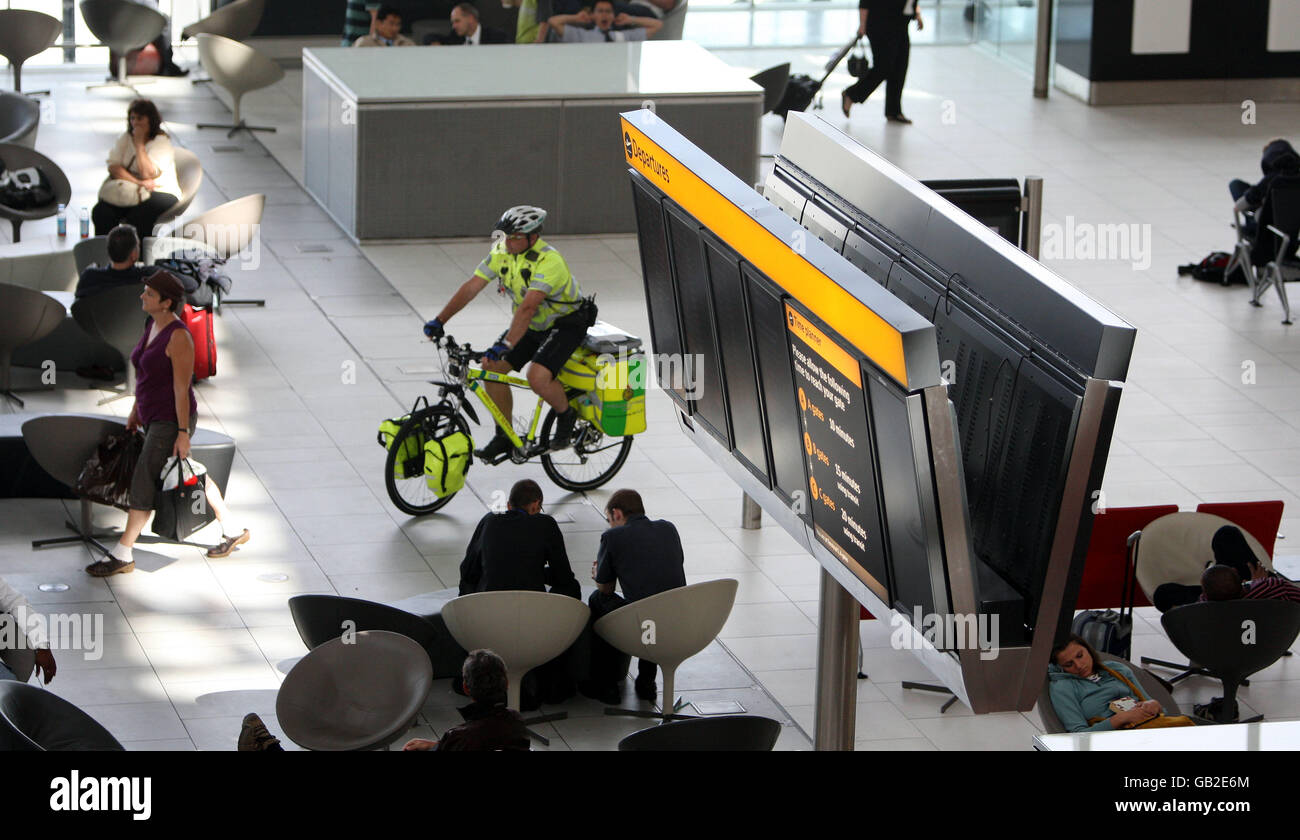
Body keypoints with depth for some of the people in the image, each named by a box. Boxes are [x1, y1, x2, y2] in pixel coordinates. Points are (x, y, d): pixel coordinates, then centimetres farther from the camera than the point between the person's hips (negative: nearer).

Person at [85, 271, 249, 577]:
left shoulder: (178, 337, -22)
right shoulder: (152, 327, 6)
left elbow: (182, 388, -21)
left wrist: (183, 434, -21)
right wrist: (135, 412, 21)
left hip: (172, 421, -10)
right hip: (154, 418, 10)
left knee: (144, 484, -9)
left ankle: (122, 557, -4)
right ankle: (232, 531, 33)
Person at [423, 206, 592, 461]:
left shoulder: (549, 262, -31)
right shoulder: (503, 252, -9)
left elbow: (528, 307, -41)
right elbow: (472, 286, -10)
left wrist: (505, 345, -50)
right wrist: (439, 321, -16)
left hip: (564, 323, -7)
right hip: (531, 325, 7)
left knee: (537, 378, -28)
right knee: (492, 368, -8)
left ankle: (566, 416, 3)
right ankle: (504, 437, 6)